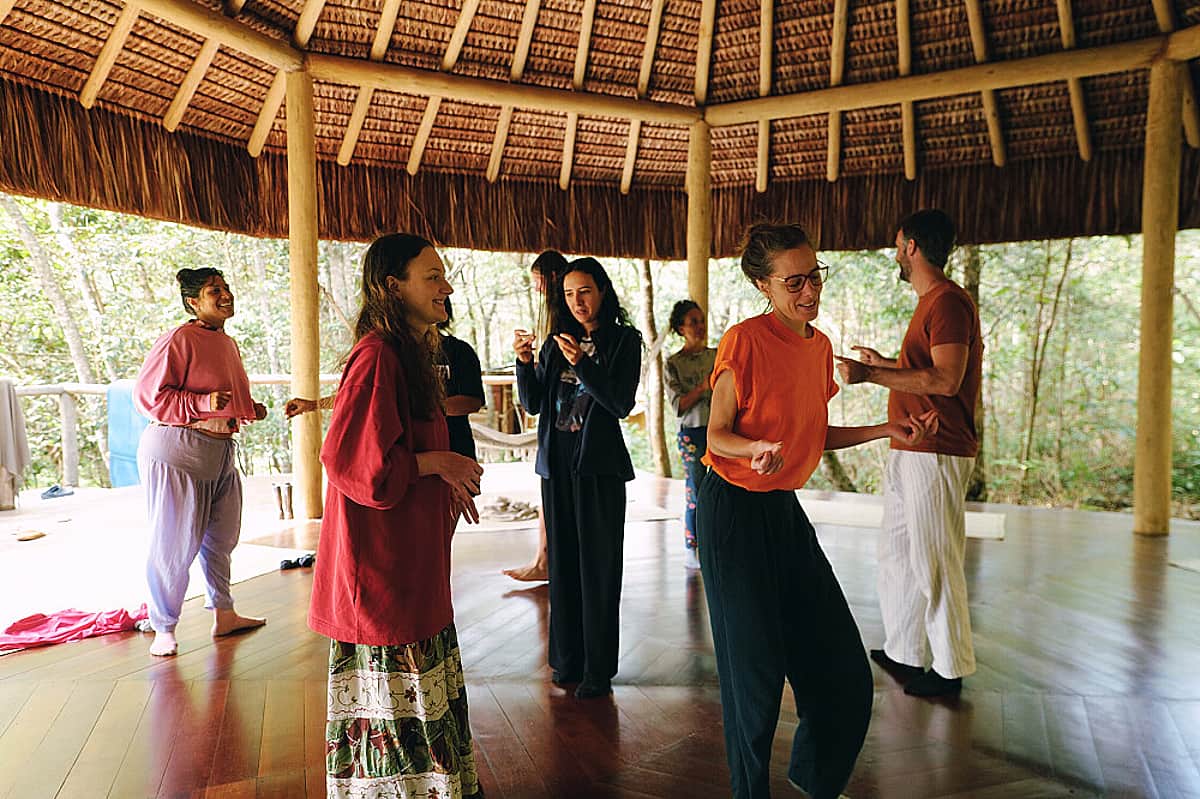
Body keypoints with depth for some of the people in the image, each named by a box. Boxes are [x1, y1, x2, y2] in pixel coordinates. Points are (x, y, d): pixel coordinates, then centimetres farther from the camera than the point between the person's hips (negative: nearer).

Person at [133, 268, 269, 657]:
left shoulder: (228, 343, 15)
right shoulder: (178, 340, -12)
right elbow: (146, 396, -16)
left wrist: (251, 409, 12)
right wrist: (203, 403, -26)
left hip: (221, 451, 9)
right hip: (177, 452, -9)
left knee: (221, 537, 17)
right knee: (174, 542, 0)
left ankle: (223, 614, 32)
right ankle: (163, 629, 16)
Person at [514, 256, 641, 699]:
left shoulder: (624, 341, -1)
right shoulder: (556, 342, 10)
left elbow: (622, 404, -12)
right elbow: (533, 404, 8)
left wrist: (581, 363, -22)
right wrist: (525, 361, -8)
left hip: (599, 466, -4)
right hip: (556, 463, 4)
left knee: (598, 567, 1)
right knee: (562, 562, 10)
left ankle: (598, 668, 12)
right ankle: (567, 659, 22)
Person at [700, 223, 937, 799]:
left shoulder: (820, 346, 8)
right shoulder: (745, 340, -14)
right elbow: (717, 434, -11)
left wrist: (885, 431, 5)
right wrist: (756, 450, -30)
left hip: (785, 509, 7)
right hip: (734, 511, -7)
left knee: (843, 670, 10)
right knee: (756, 669, 5)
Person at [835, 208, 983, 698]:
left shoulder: (948, 301, -14)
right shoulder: (931, 302, 18)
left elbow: (946, 380, -24)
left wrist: (870, 376, -22)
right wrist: (885, 363, 35)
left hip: (935, 454, -10)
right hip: (908, 451, 10)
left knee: (934, 564, 0)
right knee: (896, 554, 15)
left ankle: (950, 670, 15)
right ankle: (902, 653, 27)